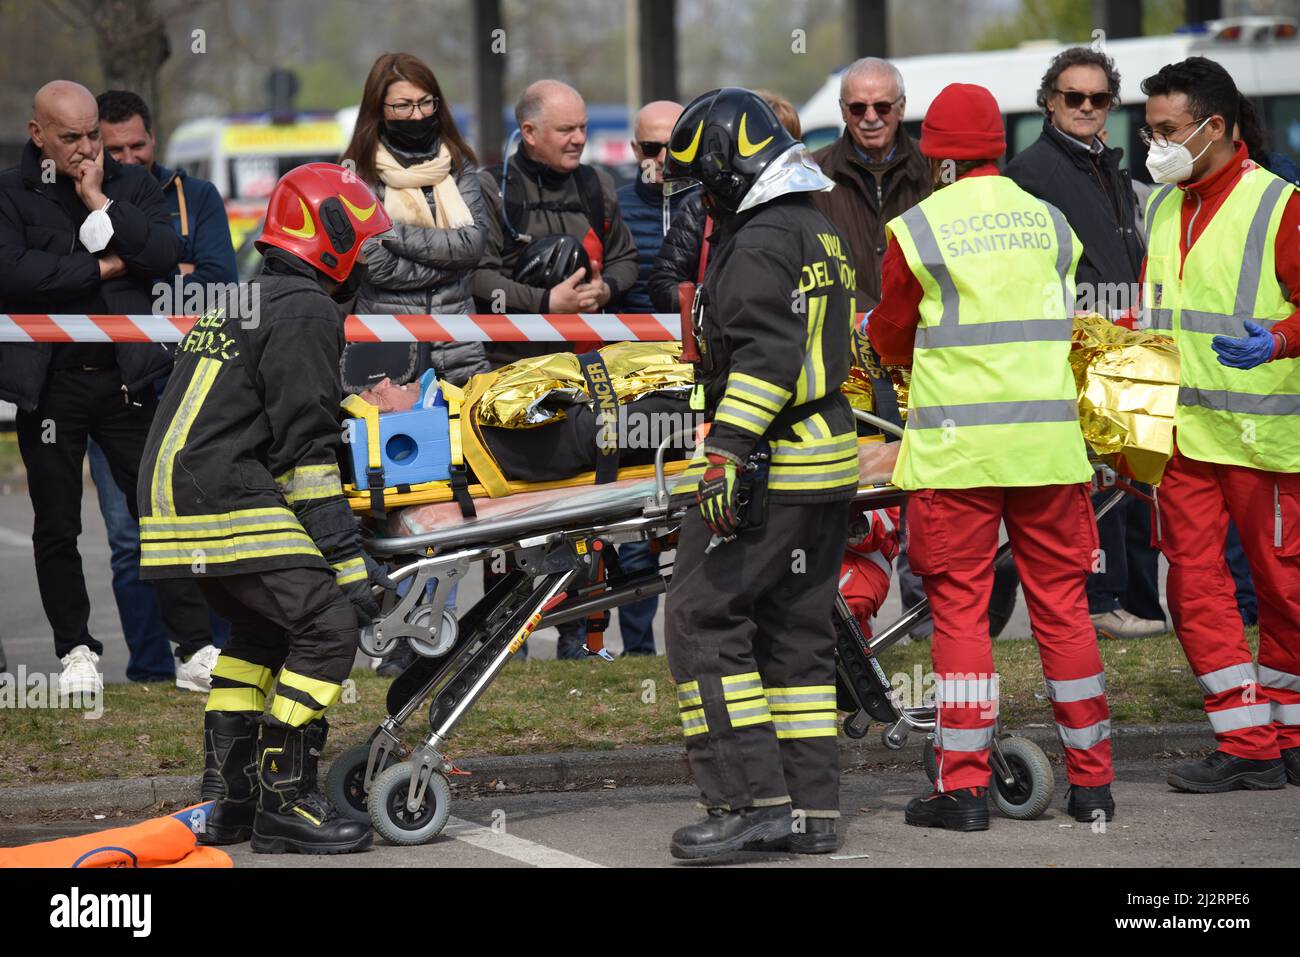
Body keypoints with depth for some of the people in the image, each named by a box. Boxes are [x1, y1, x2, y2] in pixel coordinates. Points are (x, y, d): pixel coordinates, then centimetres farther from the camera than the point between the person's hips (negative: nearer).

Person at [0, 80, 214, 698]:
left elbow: (167, 256, -8)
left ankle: (197, 644, 4)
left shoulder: (132, 185, 7)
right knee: (56, 525, 7)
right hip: (50, 385, -1)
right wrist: (102, 268, -11)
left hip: (126, 377, 1)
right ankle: (75, 650, 19)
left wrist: (99, 201, -10)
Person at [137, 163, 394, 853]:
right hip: (227, 505, -10)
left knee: (262, 631, 23)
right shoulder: (303, 310, -9)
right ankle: (286, 803, -12)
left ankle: (225, 797, 22)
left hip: (173, 496, 10)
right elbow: (304, 445, -15)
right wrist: (348, 560, -15)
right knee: (327, 624, -11)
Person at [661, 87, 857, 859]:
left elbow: (764, 353, -25)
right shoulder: (821, 235, 18)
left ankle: (751, 799, -10)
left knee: (703, 620, -6)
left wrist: (726, 452, -29)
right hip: (829, 462, 10)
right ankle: (812, 808, 12)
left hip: (766, 474, -10)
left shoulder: (758, 244, -14)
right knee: (796, 634, 12)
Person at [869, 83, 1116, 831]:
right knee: (1062, 602, 9)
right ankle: (1092, 780, 13)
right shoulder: (1050, 223, 7)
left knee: (960, 607, 1)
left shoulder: (918, 230, -4)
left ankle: (965, 784, 0)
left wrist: (893, 341, 31)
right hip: (1049, 444, 3)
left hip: (956, 446, -3)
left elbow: (891, 339, 8)